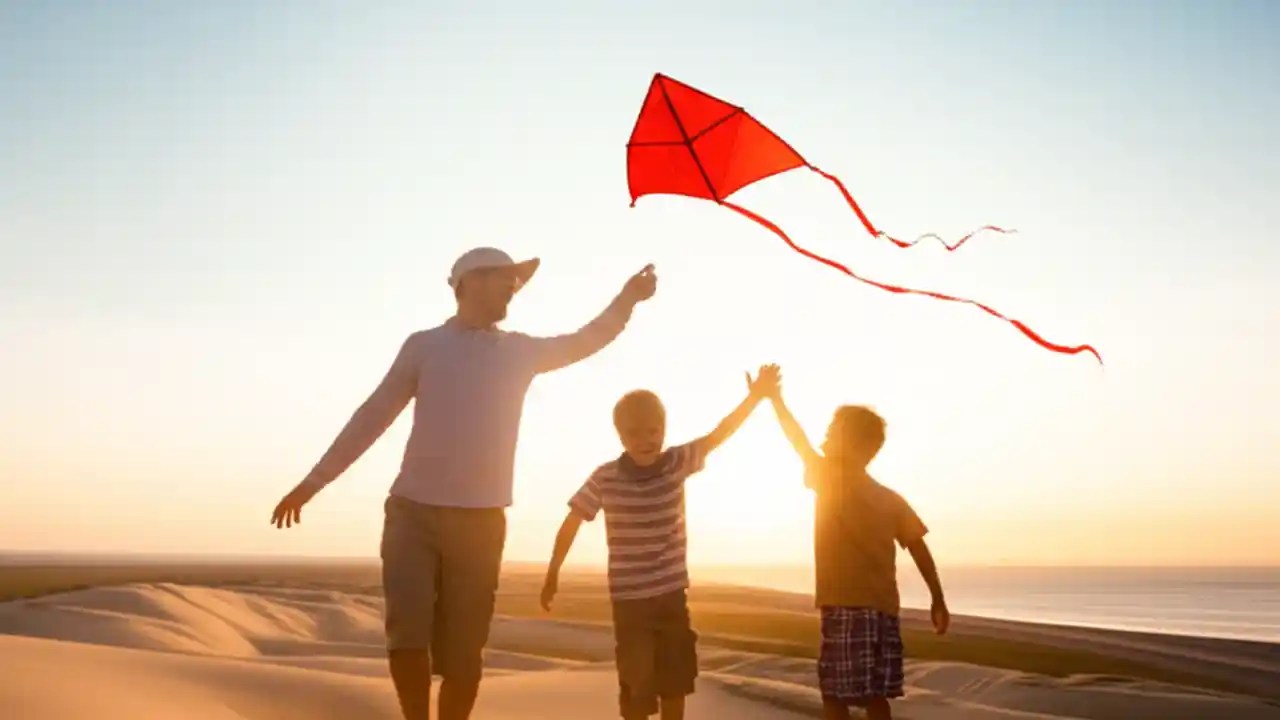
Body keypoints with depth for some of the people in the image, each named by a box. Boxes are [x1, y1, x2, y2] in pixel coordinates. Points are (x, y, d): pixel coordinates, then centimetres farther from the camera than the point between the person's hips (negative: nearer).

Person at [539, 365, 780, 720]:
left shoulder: (677, 463, -6)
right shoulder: (605, 478, -13)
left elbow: (718, 435, -1)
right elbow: (572, 521, -3)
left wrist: (755, 396, -8)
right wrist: (552, 574, 2)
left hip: (673, 594, 4)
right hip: (629, 600, -4)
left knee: (676, 679, 16)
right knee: (637, 684, -1)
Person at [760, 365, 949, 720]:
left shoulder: (829, 479, -3)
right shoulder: (890, 499, 12)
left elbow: (798, 440, 7)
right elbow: (918, 547, 8)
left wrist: (774, 397, 18)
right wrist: (938, 600, 11)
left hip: (847, 609, -7)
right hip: (882, 609, 7)